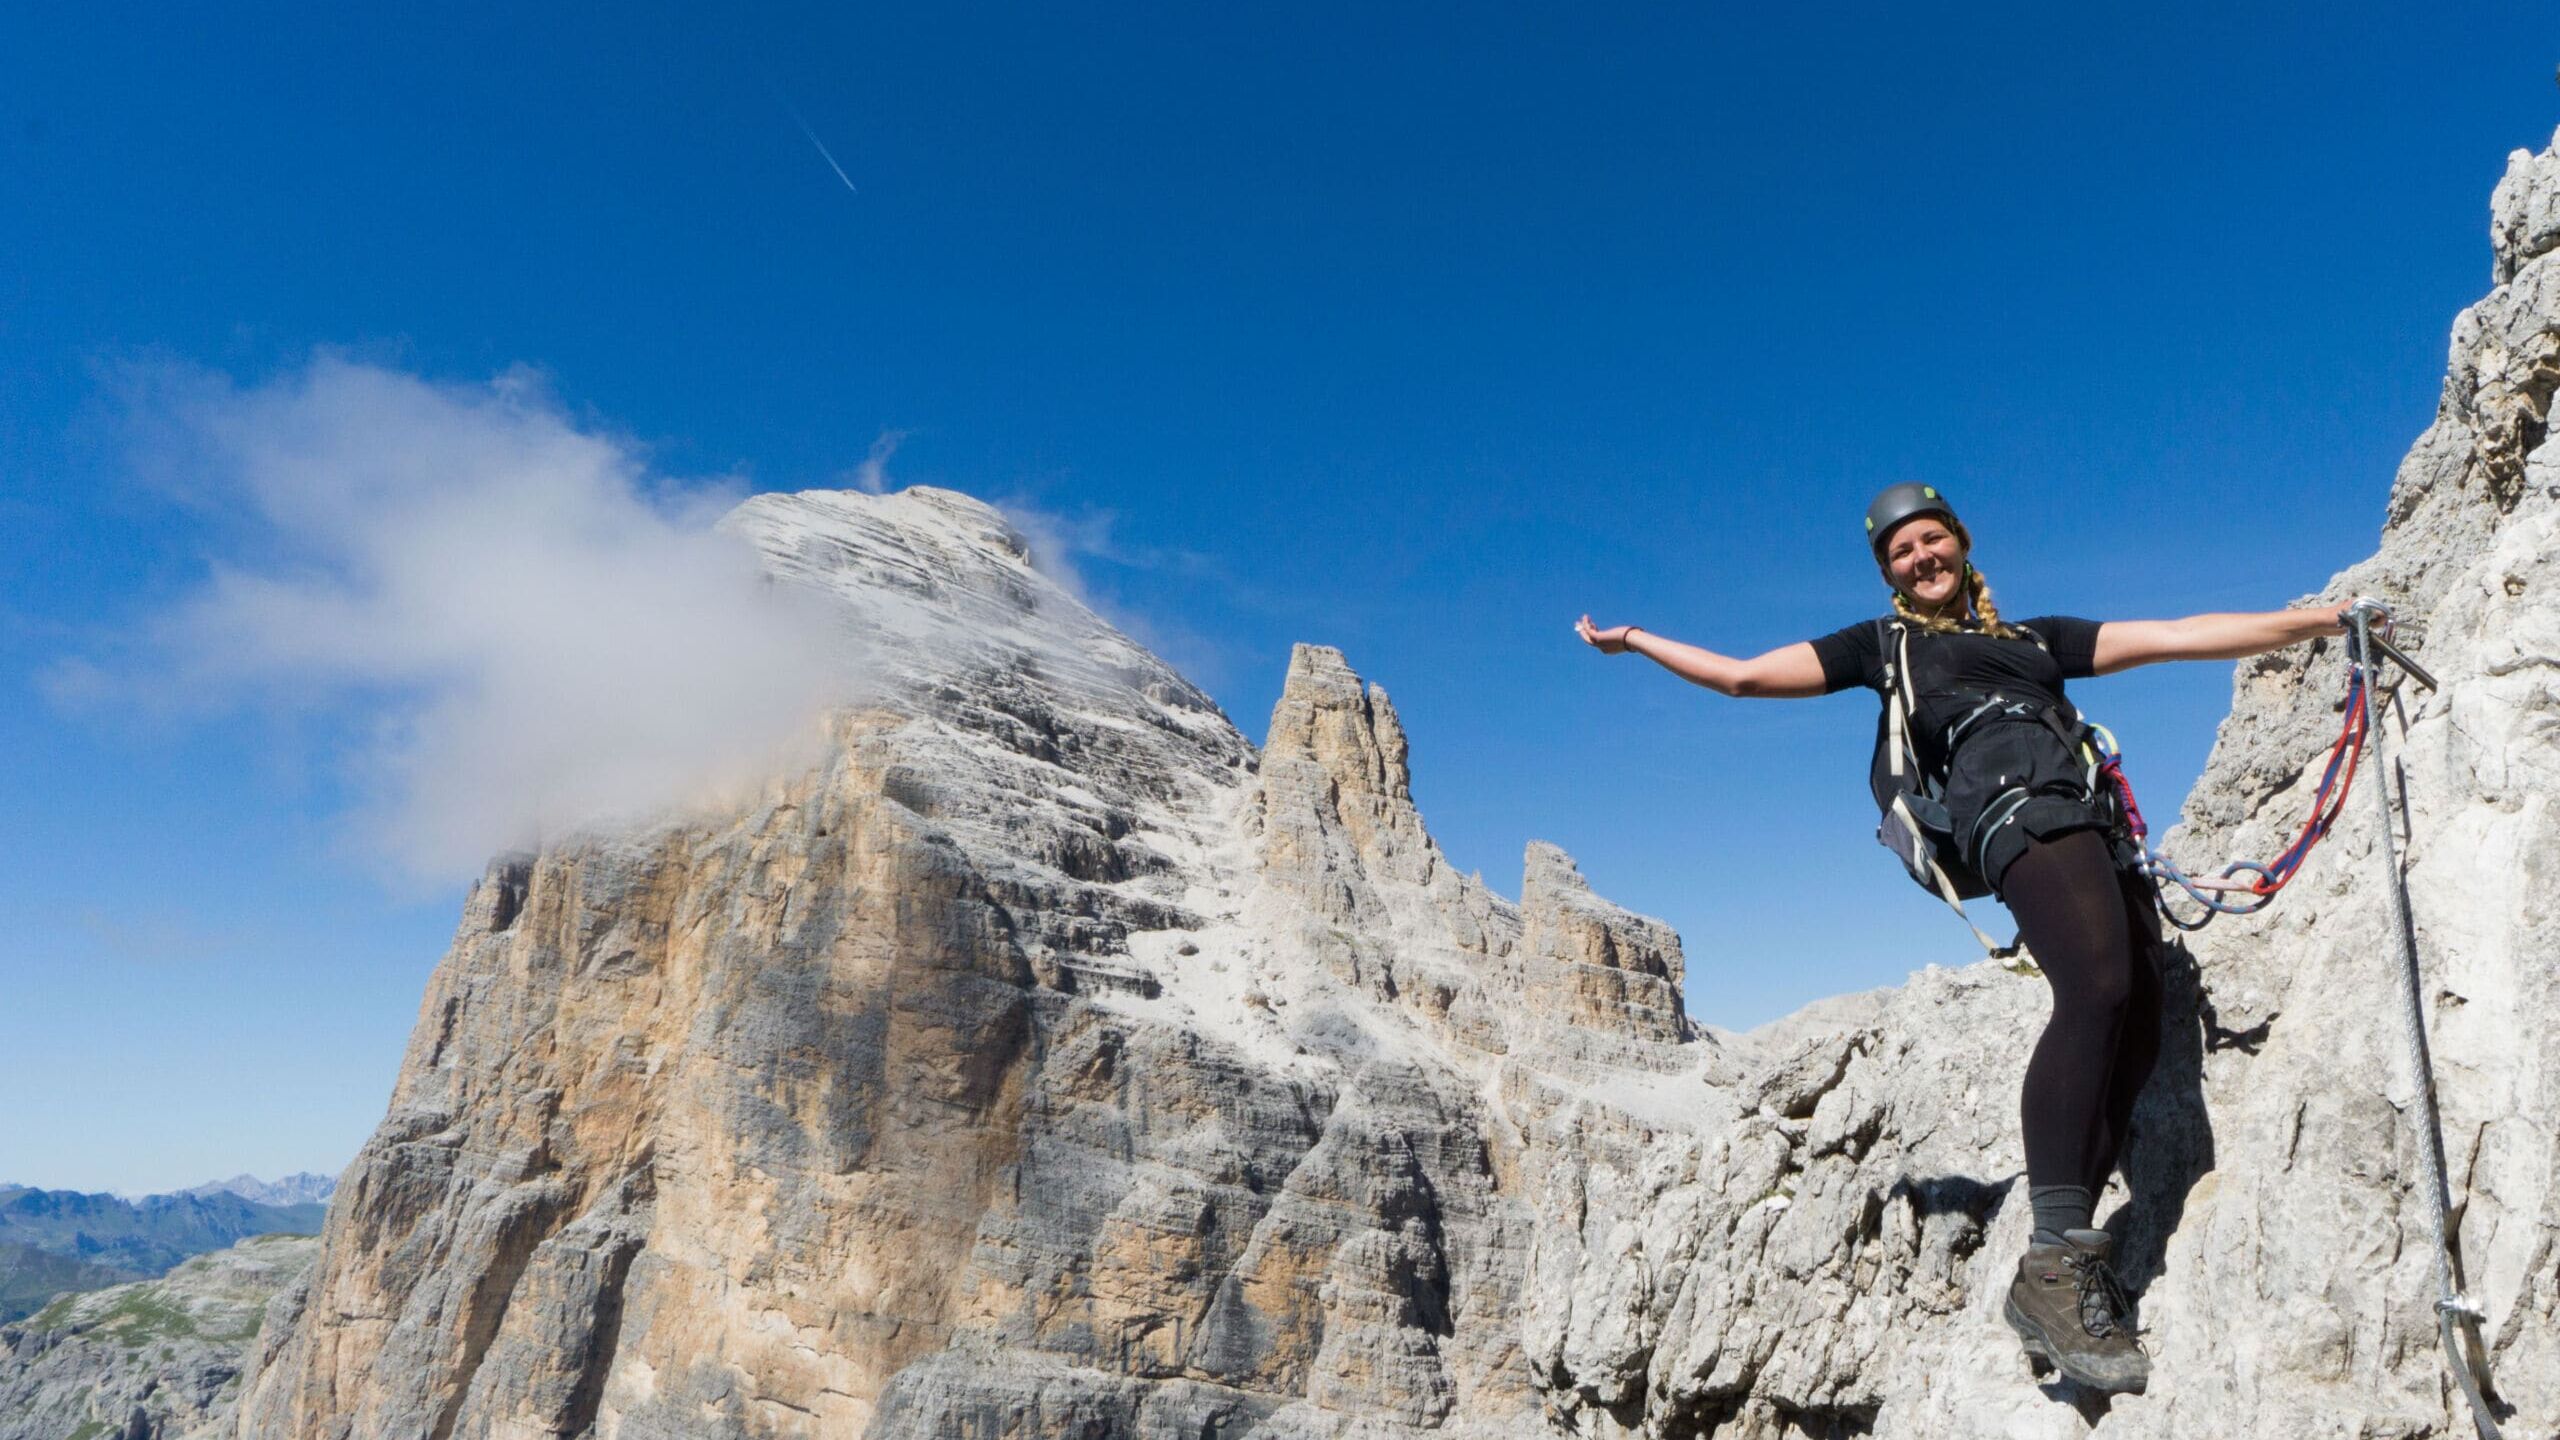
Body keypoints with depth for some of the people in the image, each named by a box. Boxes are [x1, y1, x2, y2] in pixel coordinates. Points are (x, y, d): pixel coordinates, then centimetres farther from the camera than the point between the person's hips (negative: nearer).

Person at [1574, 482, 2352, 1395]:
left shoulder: (2038, 635, 35)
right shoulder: (1885, 645, 25)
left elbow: (2180, 636, 31)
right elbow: (1744, 676, 23)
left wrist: (2322, 620, 26)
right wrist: (1634, 640, 22)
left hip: (2096, 826, 6)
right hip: (2016, 806, -5)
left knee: (2135, 1031, -12)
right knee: (2099, 986, -30)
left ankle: (2060, 1269, -6)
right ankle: (2058, 1261, -32)